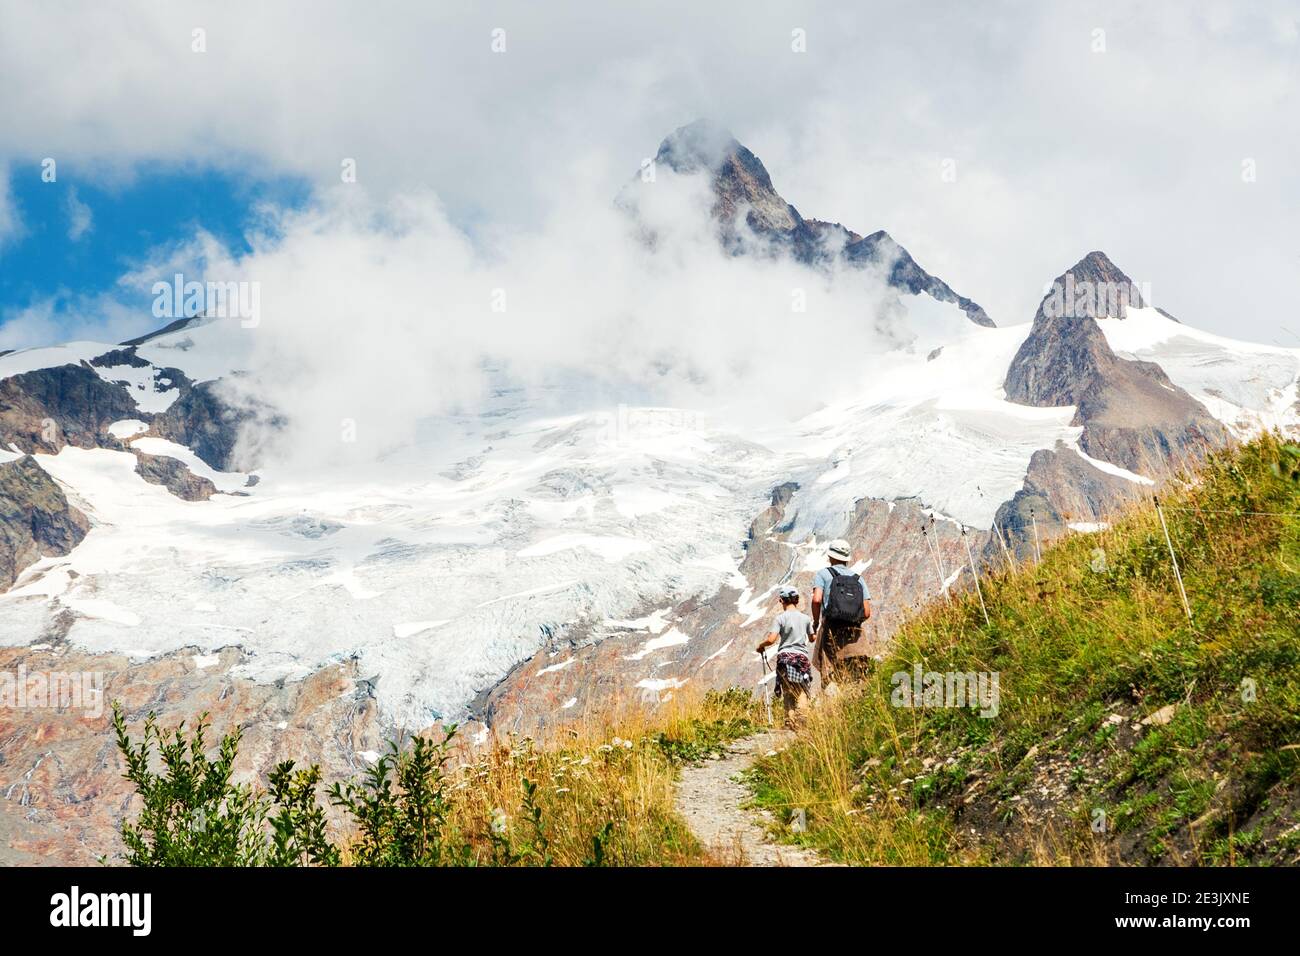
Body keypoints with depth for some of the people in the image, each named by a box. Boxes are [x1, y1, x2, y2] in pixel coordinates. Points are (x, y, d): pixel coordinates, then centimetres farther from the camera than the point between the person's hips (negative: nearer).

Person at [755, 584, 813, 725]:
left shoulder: (781, 618, -4)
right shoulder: (805, 618, 5)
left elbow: (771, 639, -12)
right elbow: (812, 638, 18)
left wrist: (761, 646, 6)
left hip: (785, 656, -2)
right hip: (802, 656, 2)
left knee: (787, 691, 5)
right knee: (801, 691, 2)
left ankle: (789, 719, -5)